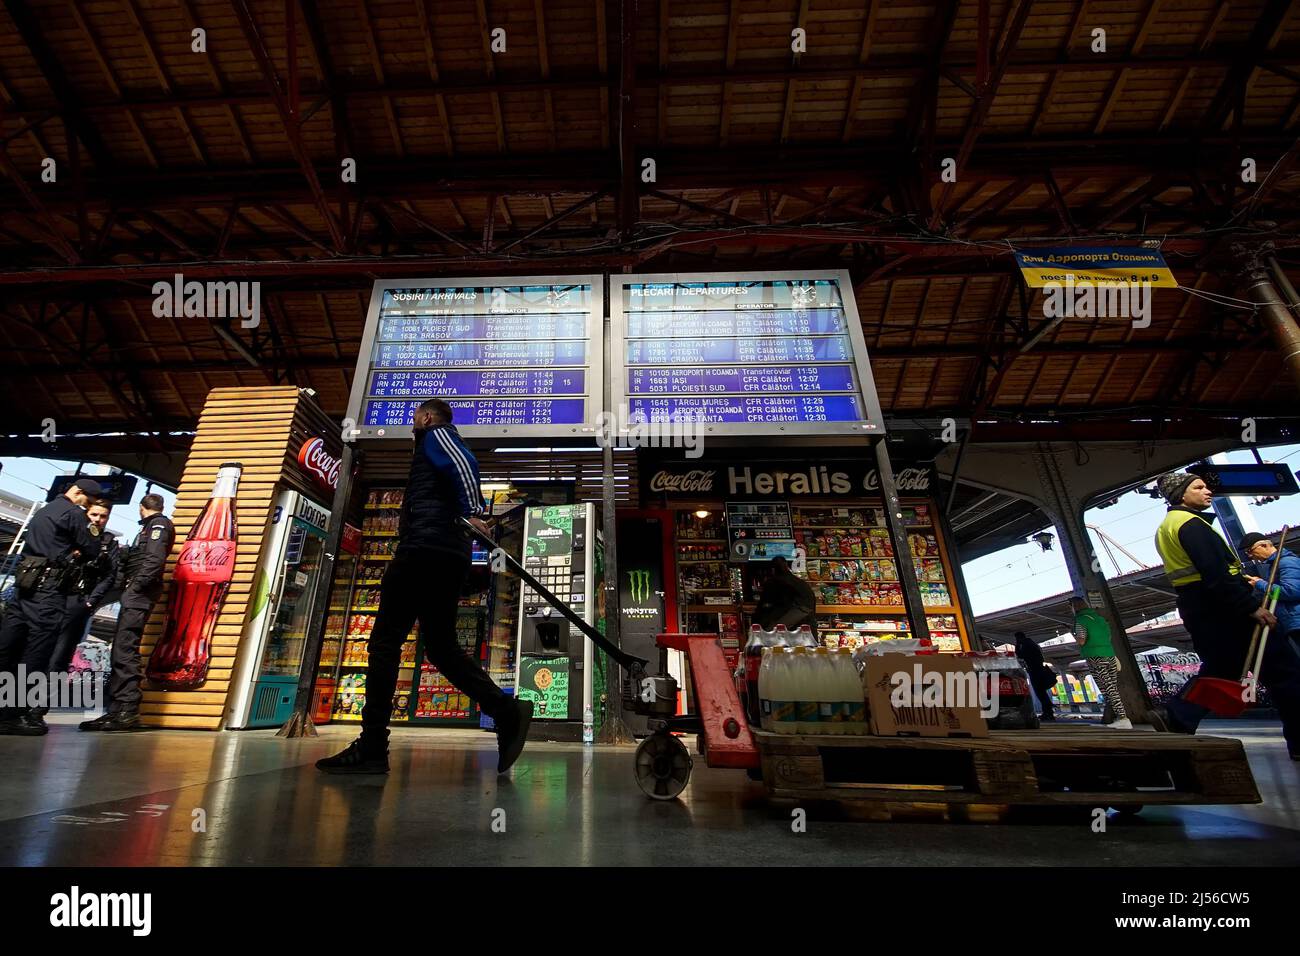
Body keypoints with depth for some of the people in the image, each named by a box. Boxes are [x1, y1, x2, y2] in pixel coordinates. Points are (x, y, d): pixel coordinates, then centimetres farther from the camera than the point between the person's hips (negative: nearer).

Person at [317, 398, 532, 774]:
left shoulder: (436, 434, 6)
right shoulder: (442, 447, 32)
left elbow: (464, 463, -15)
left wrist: (472, 513, -25)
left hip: (425, 548, -9)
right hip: (451, 556, 9)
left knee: (385, 640, -5)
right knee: (441, 646, 7)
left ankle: (371, 748, -4)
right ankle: (506, 710, -5)